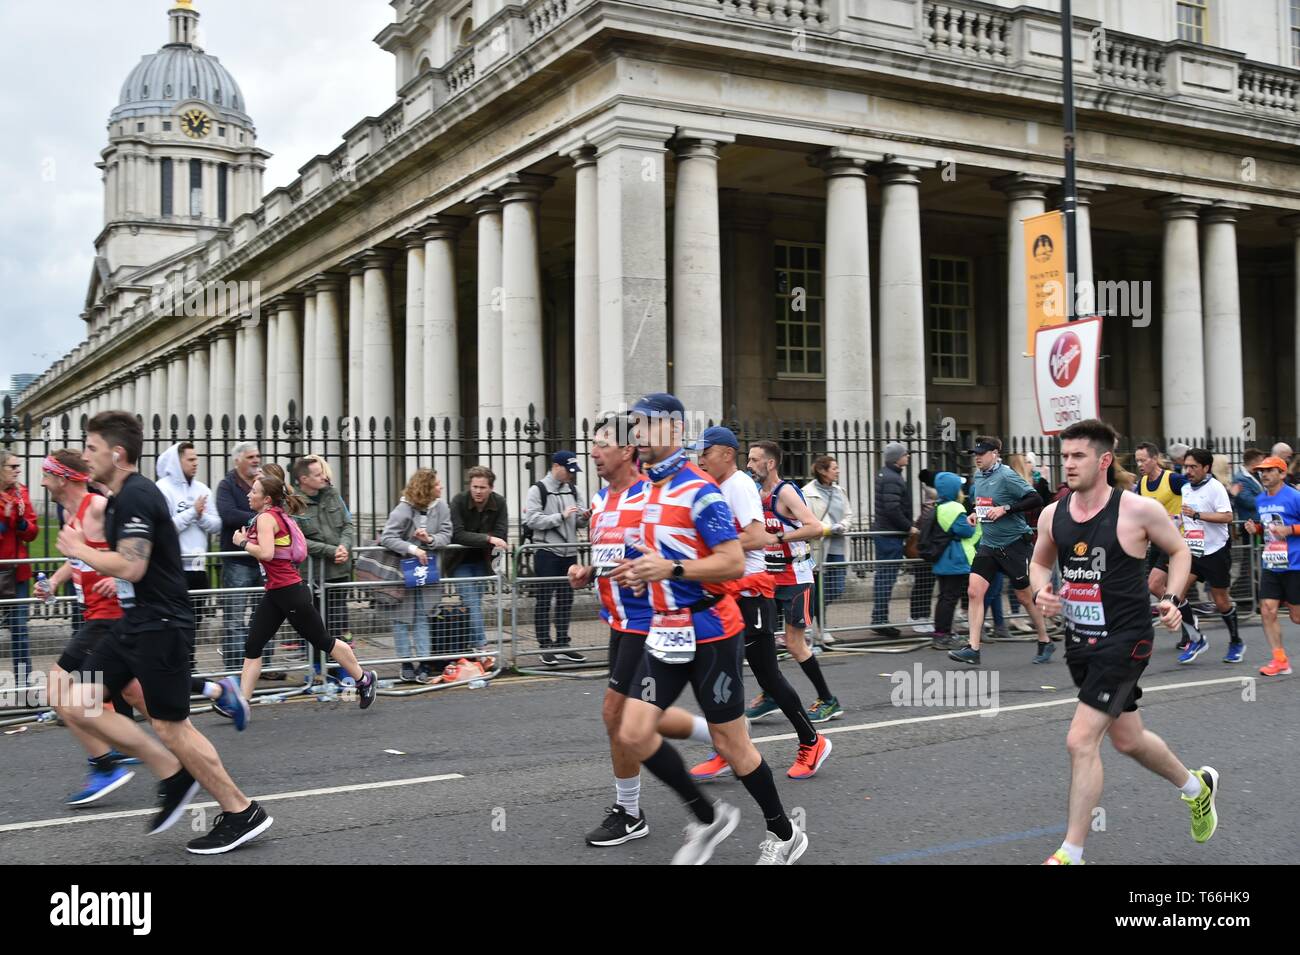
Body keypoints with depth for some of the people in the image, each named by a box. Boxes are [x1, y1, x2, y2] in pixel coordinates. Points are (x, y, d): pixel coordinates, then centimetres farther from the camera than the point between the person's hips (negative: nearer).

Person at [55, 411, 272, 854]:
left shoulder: (136, 496, -18)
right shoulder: (124, 496, 14)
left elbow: (131, 567, -27)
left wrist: (79, 550, -13)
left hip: (160, 625, -10)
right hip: (135, 622, 10)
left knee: (170, 725, -3)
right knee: (81, 707, 7)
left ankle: (242, 812, 9)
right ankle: (172, 774, 14)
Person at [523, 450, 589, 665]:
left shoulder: (571, 490, 13)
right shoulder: (538, 490, -6)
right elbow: (532, 520, -15)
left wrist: (583, 517, -4)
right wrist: (561, 516, -20)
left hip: (569, 552, 6)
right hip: (547, 552, -6)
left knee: (566, 600, 10)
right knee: (544, 601, 1)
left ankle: (562, 646, 18)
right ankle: (545, 647, 6)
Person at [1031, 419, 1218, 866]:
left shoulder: (1139, 510, -14)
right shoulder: (1052, 514, 0)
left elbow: (1180, 551, 3)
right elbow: (1039, 562, 16)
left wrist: (1172, 599, -10)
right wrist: (1040, 592, -5)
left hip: (1124, 640, -6)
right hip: (1079, 640, 6)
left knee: (1081, 740, -14)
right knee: (1127, 739, 21)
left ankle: (1071, 854, -1)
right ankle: (1196, 786, 51)